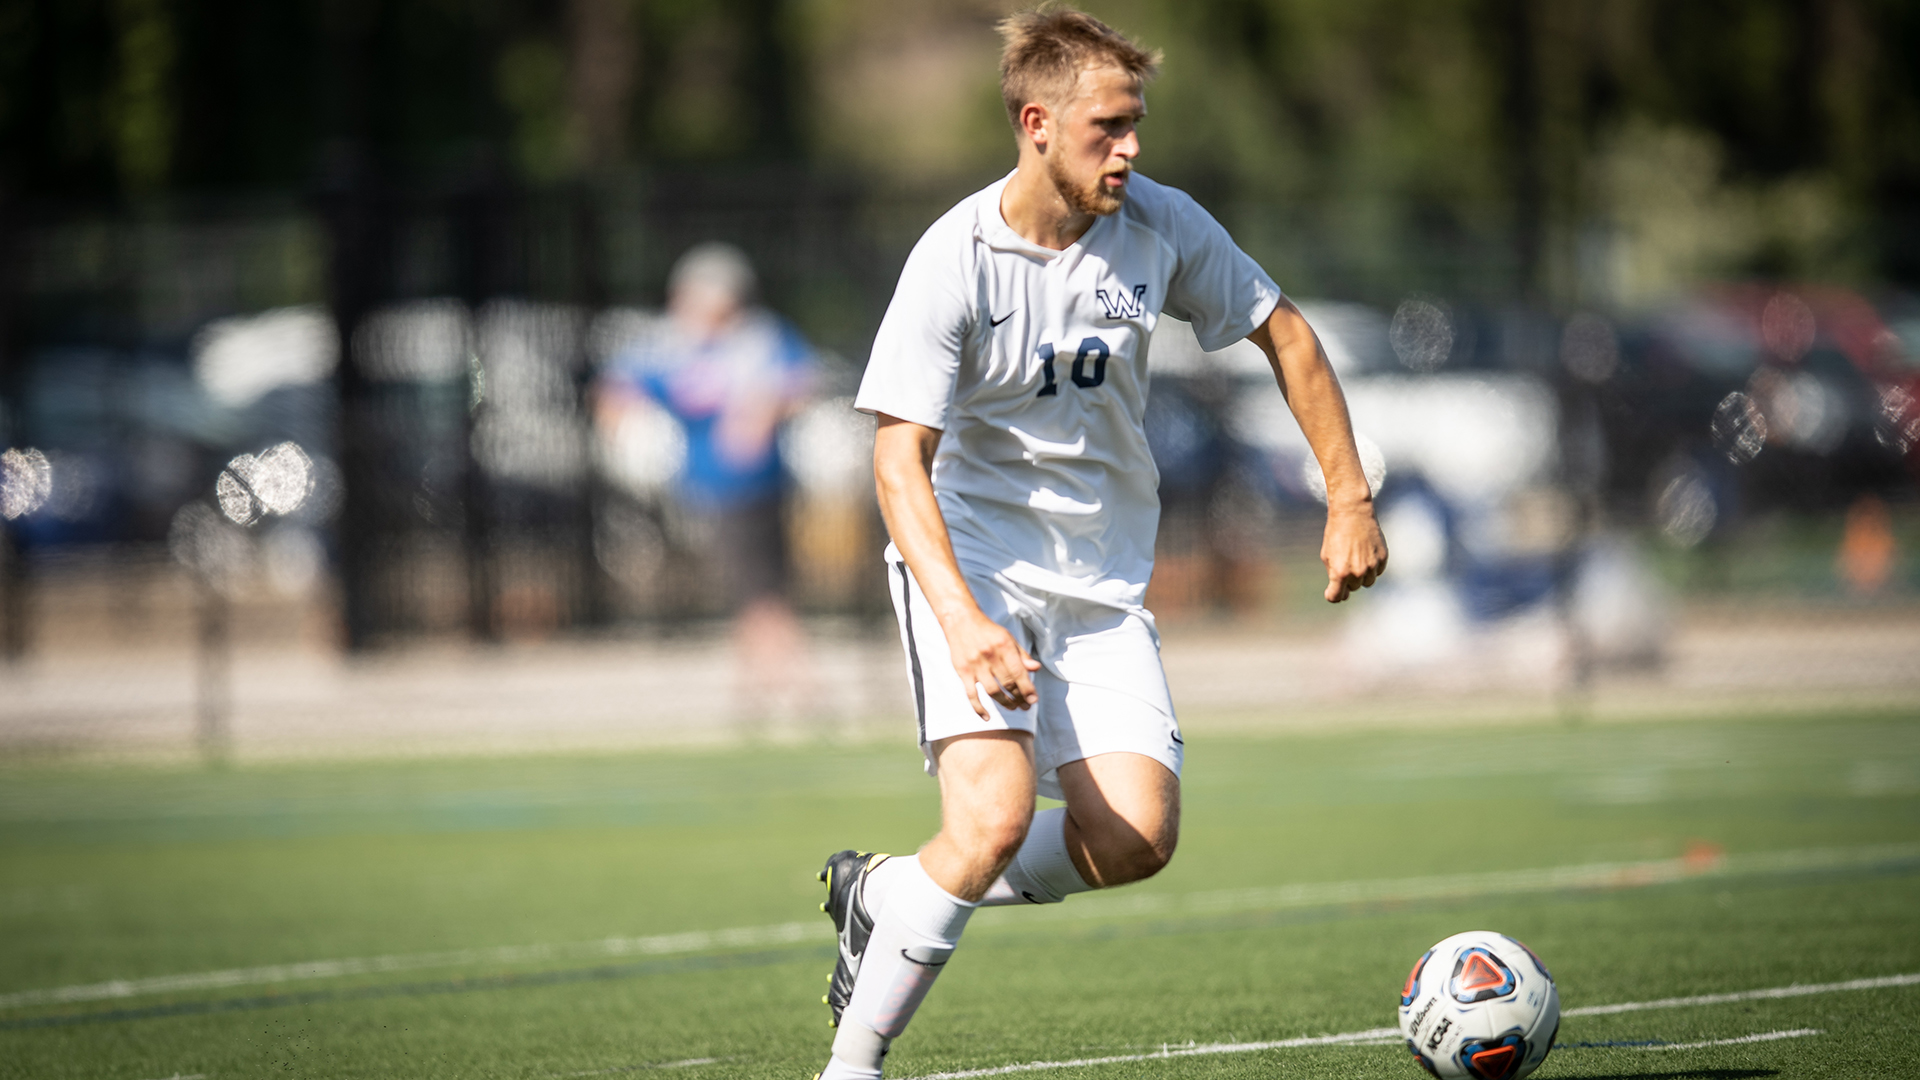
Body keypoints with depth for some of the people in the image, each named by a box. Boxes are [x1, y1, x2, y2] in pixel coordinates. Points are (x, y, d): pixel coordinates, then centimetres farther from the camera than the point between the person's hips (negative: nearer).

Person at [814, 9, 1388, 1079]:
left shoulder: (1162, 227, -5)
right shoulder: (956, 260, -17)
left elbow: (1286, 333, 11)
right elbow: (900, 462, -19)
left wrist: (1350, 500, 5)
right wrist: (965, 626, -32)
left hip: (1102, 582, 5)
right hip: (971, 559, -5)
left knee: (1135, 840, -12)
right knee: (997, 817, -25)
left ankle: (886, 892, 10)